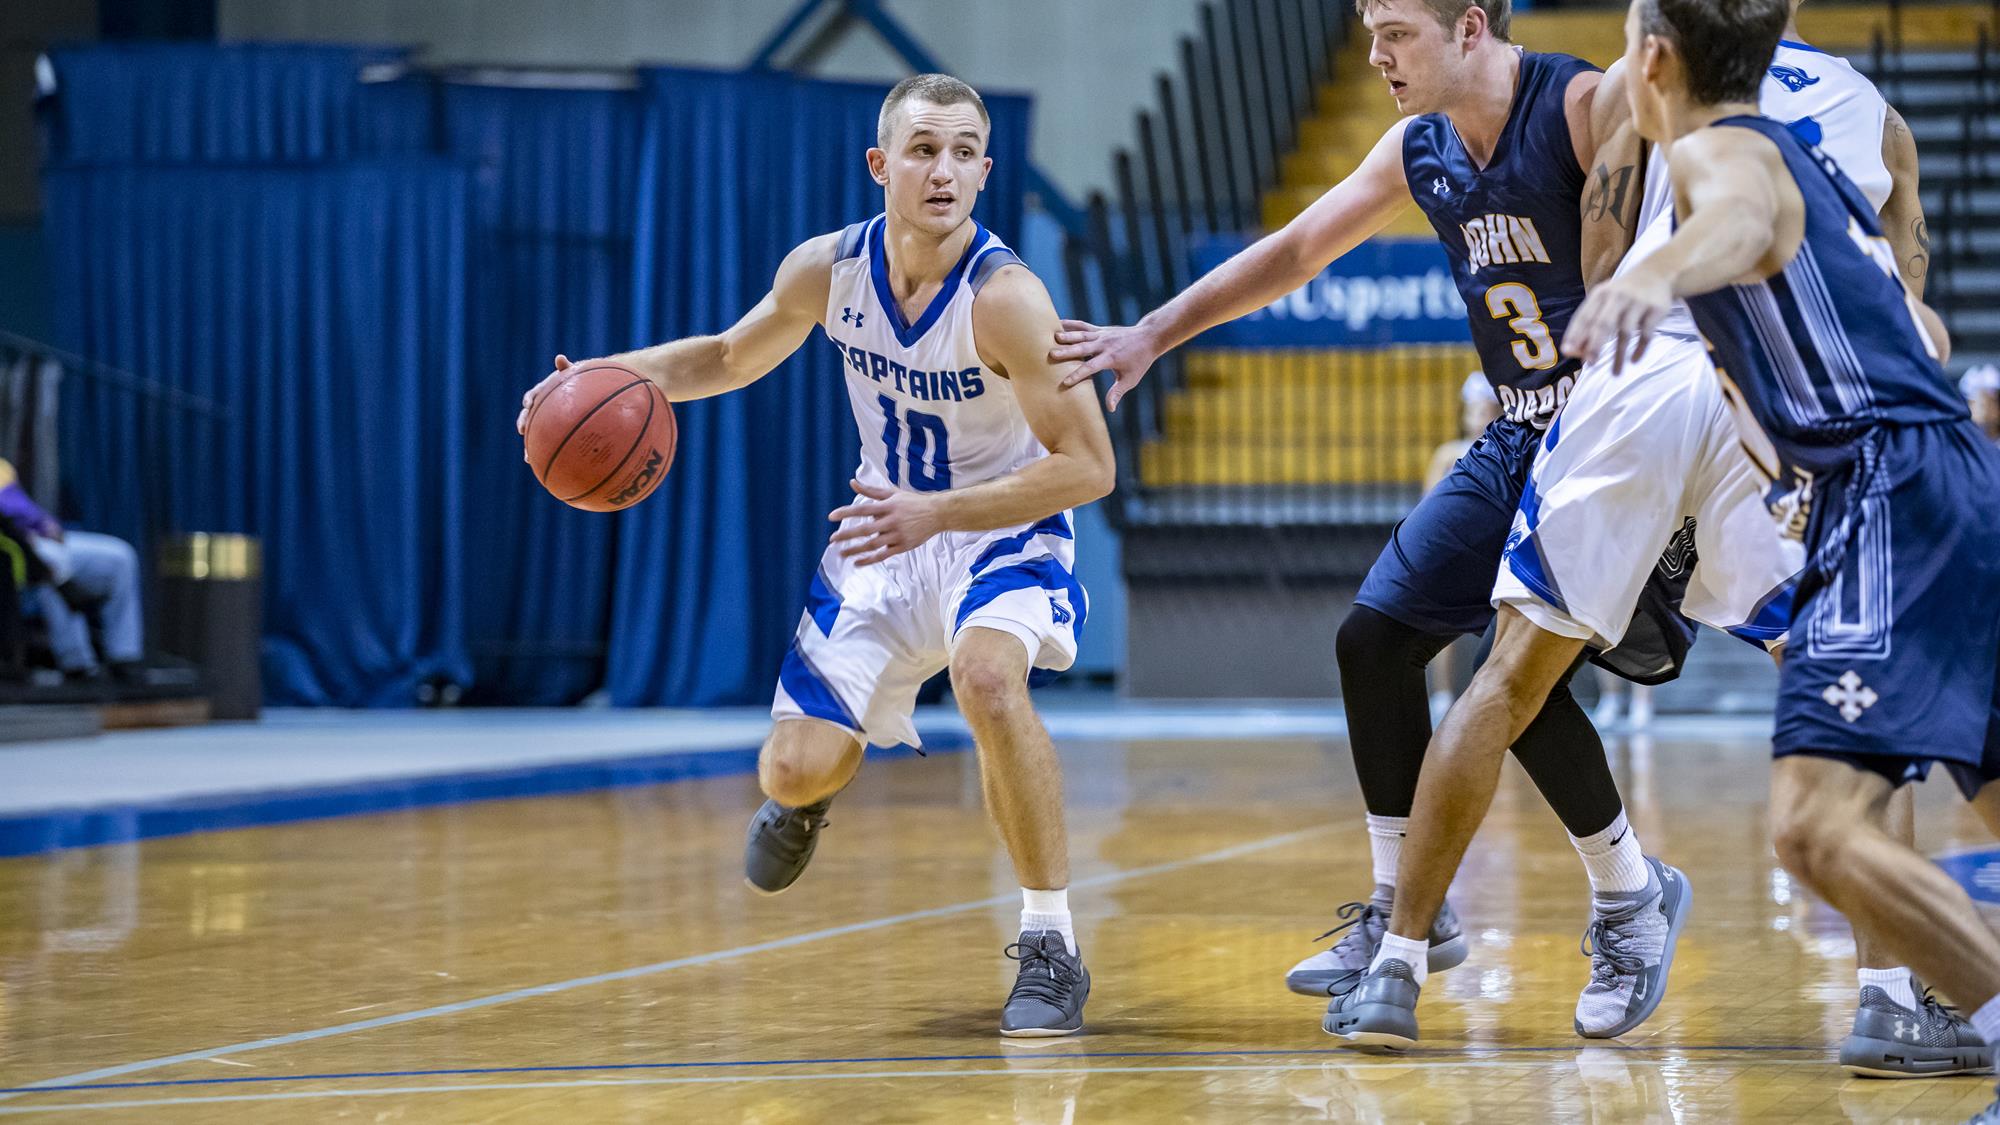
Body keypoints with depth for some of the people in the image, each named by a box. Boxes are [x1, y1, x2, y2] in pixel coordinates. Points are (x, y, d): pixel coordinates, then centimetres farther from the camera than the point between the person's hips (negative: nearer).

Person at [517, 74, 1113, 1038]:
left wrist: (934, 512, -36)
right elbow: (733, 356, 9)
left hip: (1001, 528, -4)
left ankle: (1051, 948, -23)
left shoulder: (1003, 297, -28)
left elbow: (1088, 466, -28)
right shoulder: (828, 270, -12)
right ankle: (810, 795, 39)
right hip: (887, 527, 5)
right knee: (793, 771, -4)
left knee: (987, 677, -37)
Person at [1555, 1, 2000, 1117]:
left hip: (1897, 504, -10)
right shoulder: (1805, 157, 25)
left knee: (1819, 824, -21)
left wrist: (1658, 276, -52)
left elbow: (1741, 218, -30)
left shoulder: (1716, 150, -3)